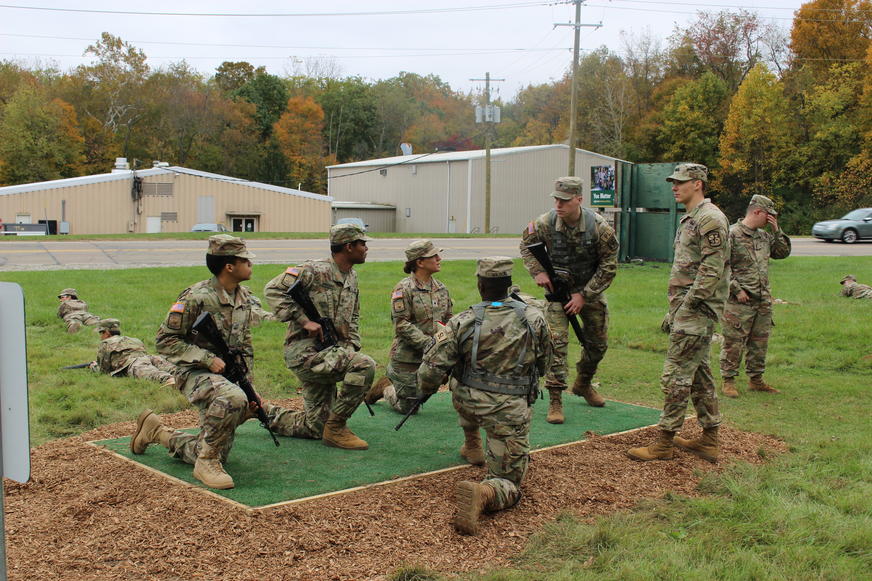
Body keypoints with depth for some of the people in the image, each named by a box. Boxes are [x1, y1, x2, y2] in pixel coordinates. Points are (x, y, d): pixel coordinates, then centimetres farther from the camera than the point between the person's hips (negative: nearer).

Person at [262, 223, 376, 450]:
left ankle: (272, 417, 32)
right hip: (306, 351, -9)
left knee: (315, 428, 8)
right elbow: (273, 290, -16)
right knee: (364, 365, -29)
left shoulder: (352, 277, 15)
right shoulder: (314, 271, -12)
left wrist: (352, 346, 11)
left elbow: (353, 316, 28)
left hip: (331, 353, 9)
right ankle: (336, 427, -16)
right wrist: (304, 320, -22)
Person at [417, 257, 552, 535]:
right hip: (510, 412, -2)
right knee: (508, 483, 5)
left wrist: (426, 389, 12)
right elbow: (543, 365, 8)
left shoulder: (462, 323, -11)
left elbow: (431, 371, -11)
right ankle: (482, 493, -28)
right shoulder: (534, 319, -7)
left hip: (466, 402, 2)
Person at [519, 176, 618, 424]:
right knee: (556, 342, -14)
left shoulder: (599, 227, -21)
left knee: (598, 344, 13)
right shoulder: (545, 223, -18)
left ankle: (583, 384, 40)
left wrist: (584, 295, -16)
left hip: (591, 290, 1)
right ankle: (555, 401, -10)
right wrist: (538, 272, -12)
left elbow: (608, 267, -13)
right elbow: (526, 244, 3)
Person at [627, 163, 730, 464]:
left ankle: (663, 444, 0)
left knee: (676, 375, -7)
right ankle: (710, 441, 23)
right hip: (686, 308, 11)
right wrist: (674, 309, 20)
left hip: (696, 311, -11)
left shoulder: (710, 218, -14)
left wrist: (687, 305, -19)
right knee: (699, 374, 14)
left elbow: (712, 269, -21)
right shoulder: (689, 219, 18)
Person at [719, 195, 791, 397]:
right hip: (740, 301, -8)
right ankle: (728, 382, 5)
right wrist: (737, 289, -15)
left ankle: (756, 379, 25)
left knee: (760, 341, 14)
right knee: (734, 342, -3)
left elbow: (783, 252, 20)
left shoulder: (764, 236, 15)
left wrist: (776, 230, 8)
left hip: (763, 301, 8)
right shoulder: (732, 234, -10)